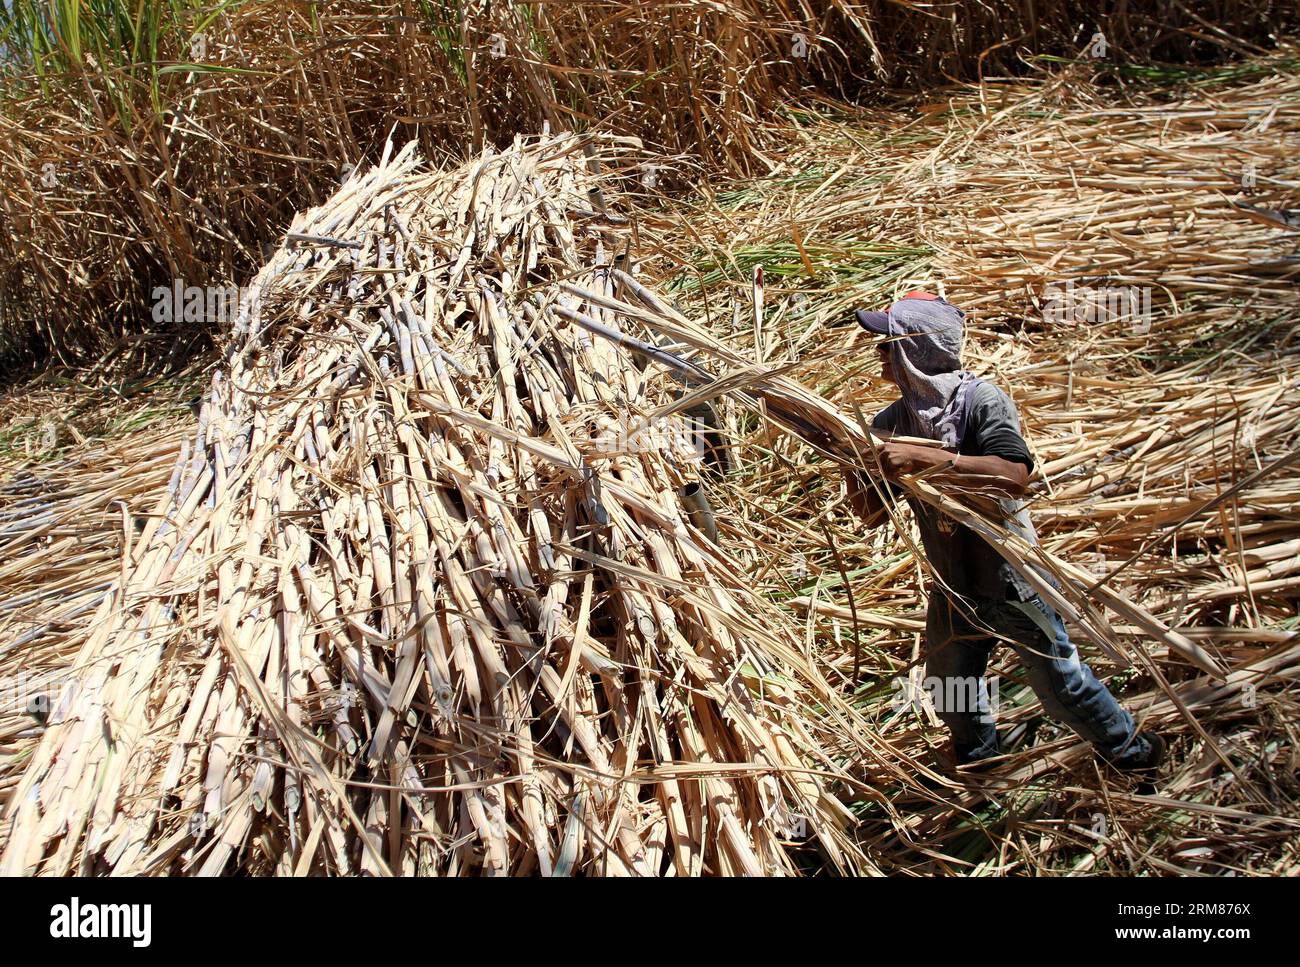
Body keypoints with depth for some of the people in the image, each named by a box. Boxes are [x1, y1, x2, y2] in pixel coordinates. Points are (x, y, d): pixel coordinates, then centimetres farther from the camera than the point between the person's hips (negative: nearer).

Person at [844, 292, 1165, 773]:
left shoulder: (979, 399, -20)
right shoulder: (889, 422, -3)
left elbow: (1015, 475, -35)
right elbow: (873, 514, 0)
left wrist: (926, 457, -40)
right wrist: (848, 464, -19)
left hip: (1010, 576, -6)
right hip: (951, 585, 6)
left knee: (1057, 677, 10)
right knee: (948, 687, 22)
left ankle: (1123, 742, 39)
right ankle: (977, 755, 52)